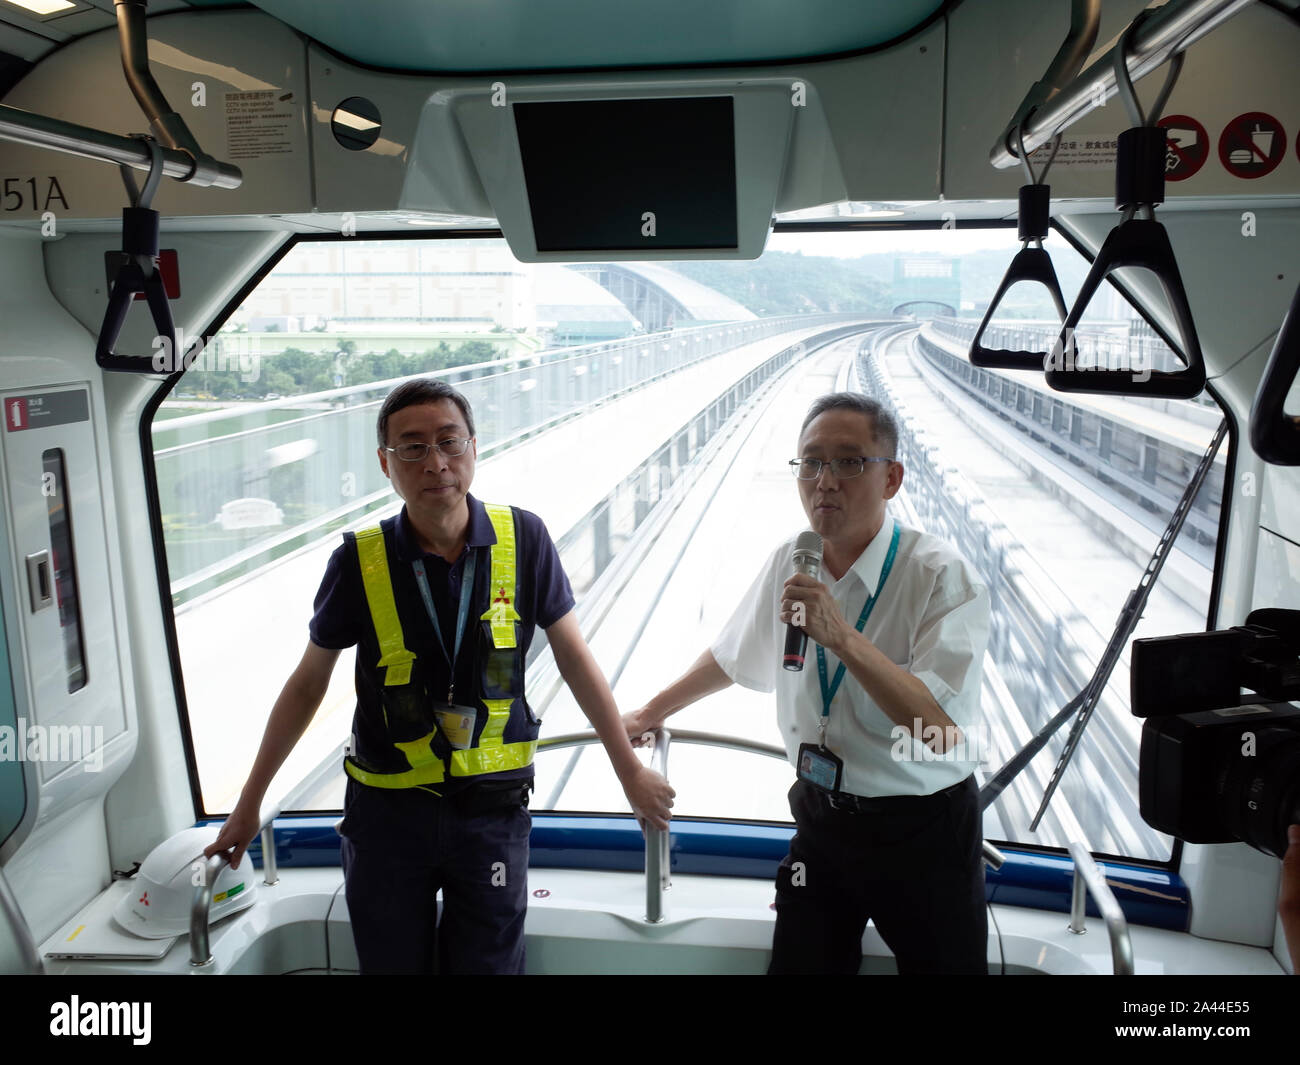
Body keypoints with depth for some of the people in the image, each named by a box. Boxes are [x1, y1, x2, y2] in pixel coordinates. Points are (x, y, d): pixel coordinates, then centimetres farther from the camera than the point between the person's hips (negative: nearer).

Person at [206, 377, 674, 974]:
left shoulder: (522, 540, -10)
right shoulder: (360, 561, -11)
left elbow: (574, 657, -1)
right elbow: (307, 683, 1)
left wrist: (630, 770, 4)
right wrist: (249, 803, 6)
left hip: (493, 808, 0)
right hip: (386, 809, 0)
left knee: (489, 964, 13)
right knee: (391, 963, 16)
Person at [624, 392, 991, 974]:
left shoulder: (944, 578, -18)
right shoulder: (788, 562, -1)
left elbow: (941, 729, -28)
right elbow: (733, 657, 16)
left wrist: (840, 636, -34)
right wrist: (652, 712, 25)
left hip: (921, 834, -4)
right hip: (820, 818, 4)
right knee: (797, 963, 8)